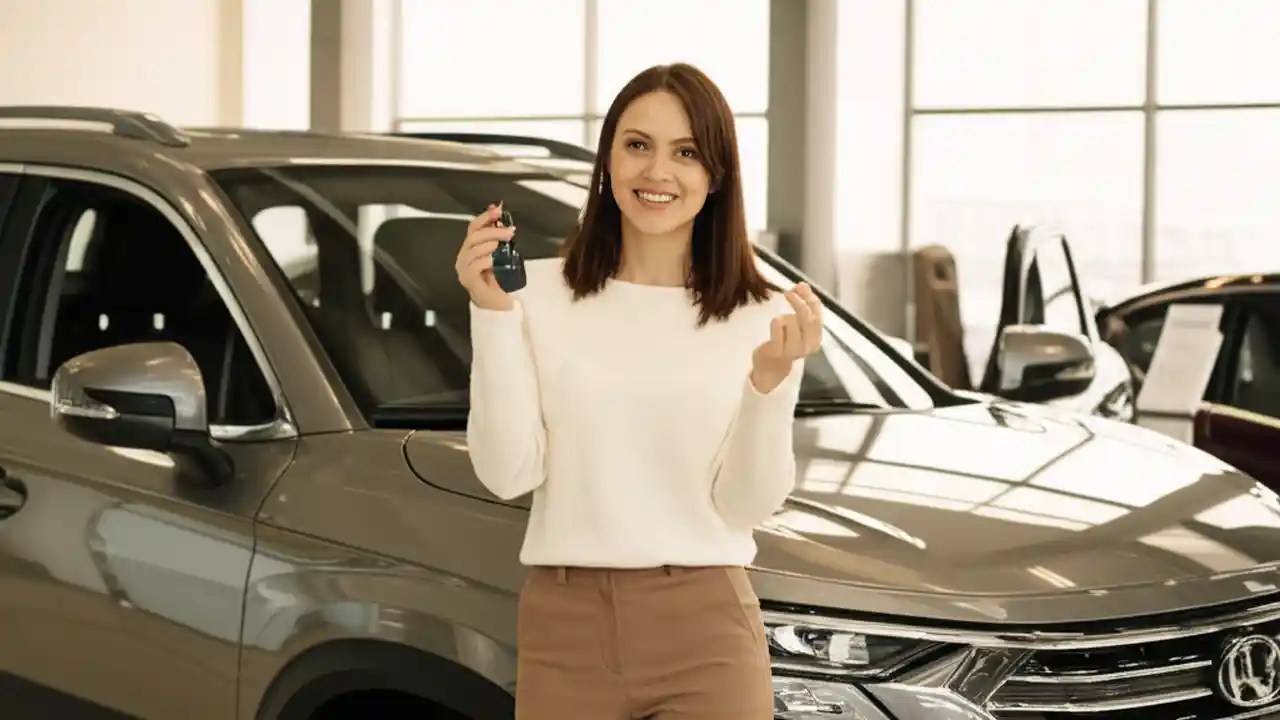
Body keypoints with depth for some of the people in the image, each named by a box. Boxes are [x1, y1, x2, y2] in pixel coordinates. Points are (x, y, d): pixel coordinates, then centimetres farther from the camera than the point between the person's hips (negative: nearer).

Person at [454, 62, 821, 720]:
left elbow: (747, 505, -3)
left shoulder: (762, 317, 2)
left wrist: (771, 380, -17)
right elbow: (508, 474, -6)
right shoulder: (538, 292, 0)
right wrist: (493, 313, -11)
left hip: (706, 631, 0)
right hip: (563, 626, 0)